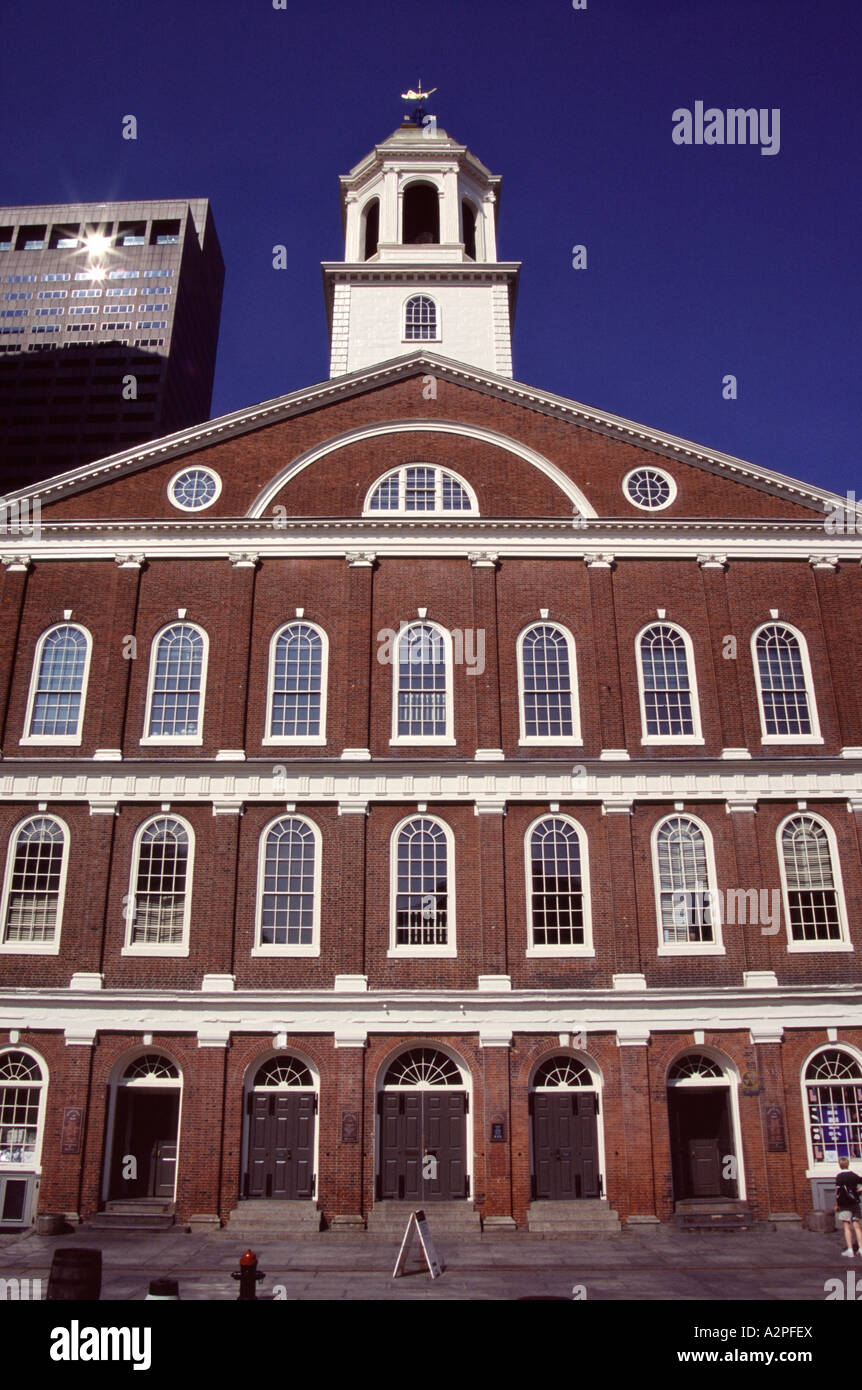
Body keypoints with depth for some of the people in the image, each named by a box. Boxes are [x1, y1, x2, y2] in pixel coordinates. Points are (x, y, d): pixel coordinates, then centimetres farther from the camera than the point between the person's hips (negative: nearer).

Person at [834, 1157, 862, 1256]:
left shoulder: (839, 1177, -8)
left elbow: (837, 1192, -11)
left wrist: (836, 1204, -3)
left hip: (844, 1204, -3)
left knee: (847, 1226, -2)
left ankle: (850, 1250, -6)